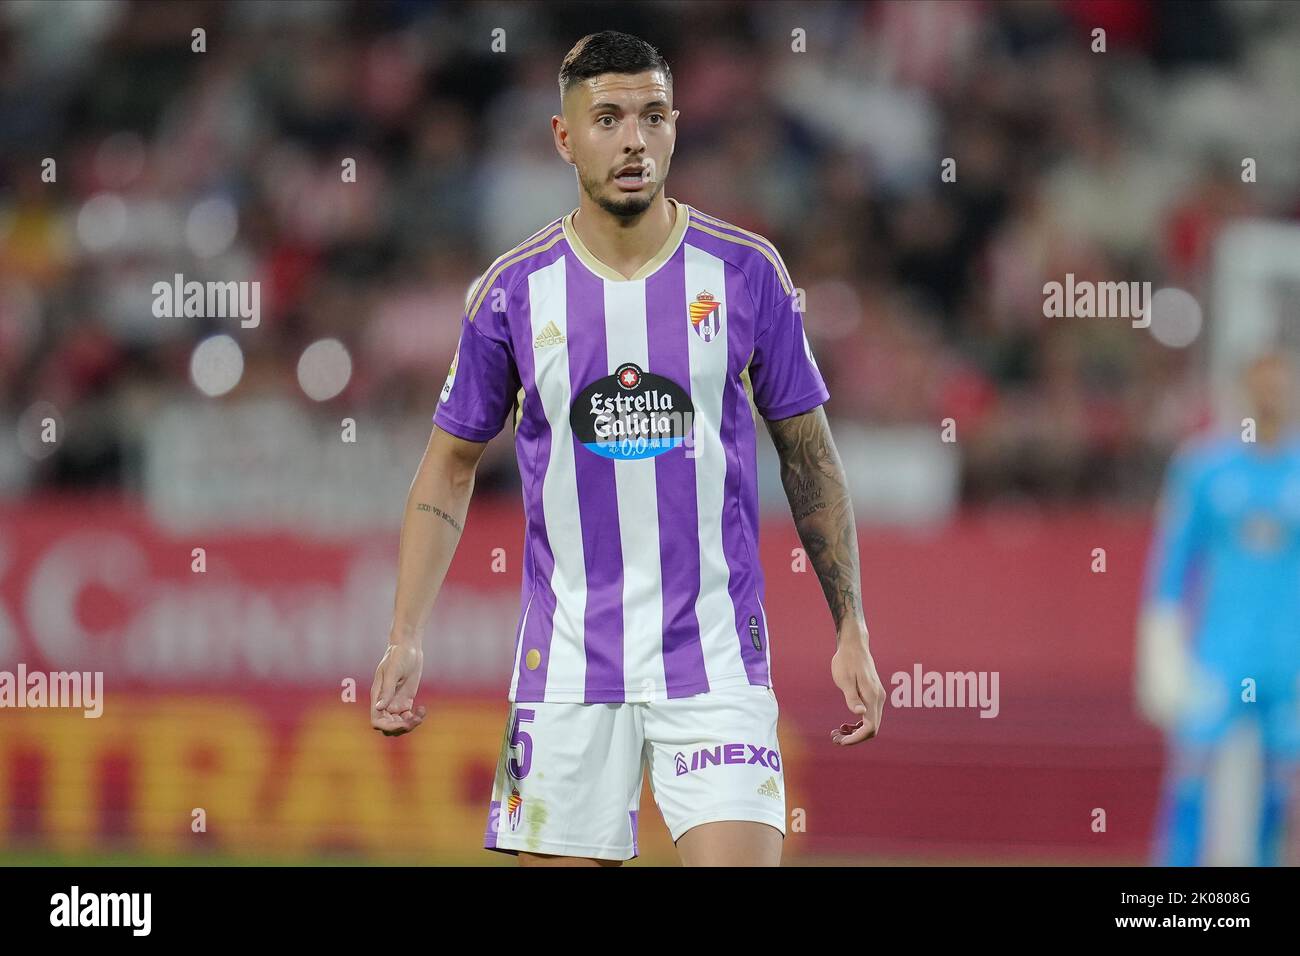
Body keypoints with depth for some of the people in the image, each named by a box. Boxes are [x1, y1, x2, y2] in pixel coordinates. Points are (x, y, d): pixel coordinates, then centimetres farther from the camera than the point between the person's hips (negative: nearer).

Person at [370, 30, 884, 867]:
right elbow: (452, 463, 11)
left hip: (717, 663, -1)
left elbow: (810, 455, 9)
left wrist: (851, 631, 5)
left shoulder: (747, 272, 0)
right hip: (567, 666, 1)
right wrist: (406, 639, 2)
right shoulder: (514, 291, 1)